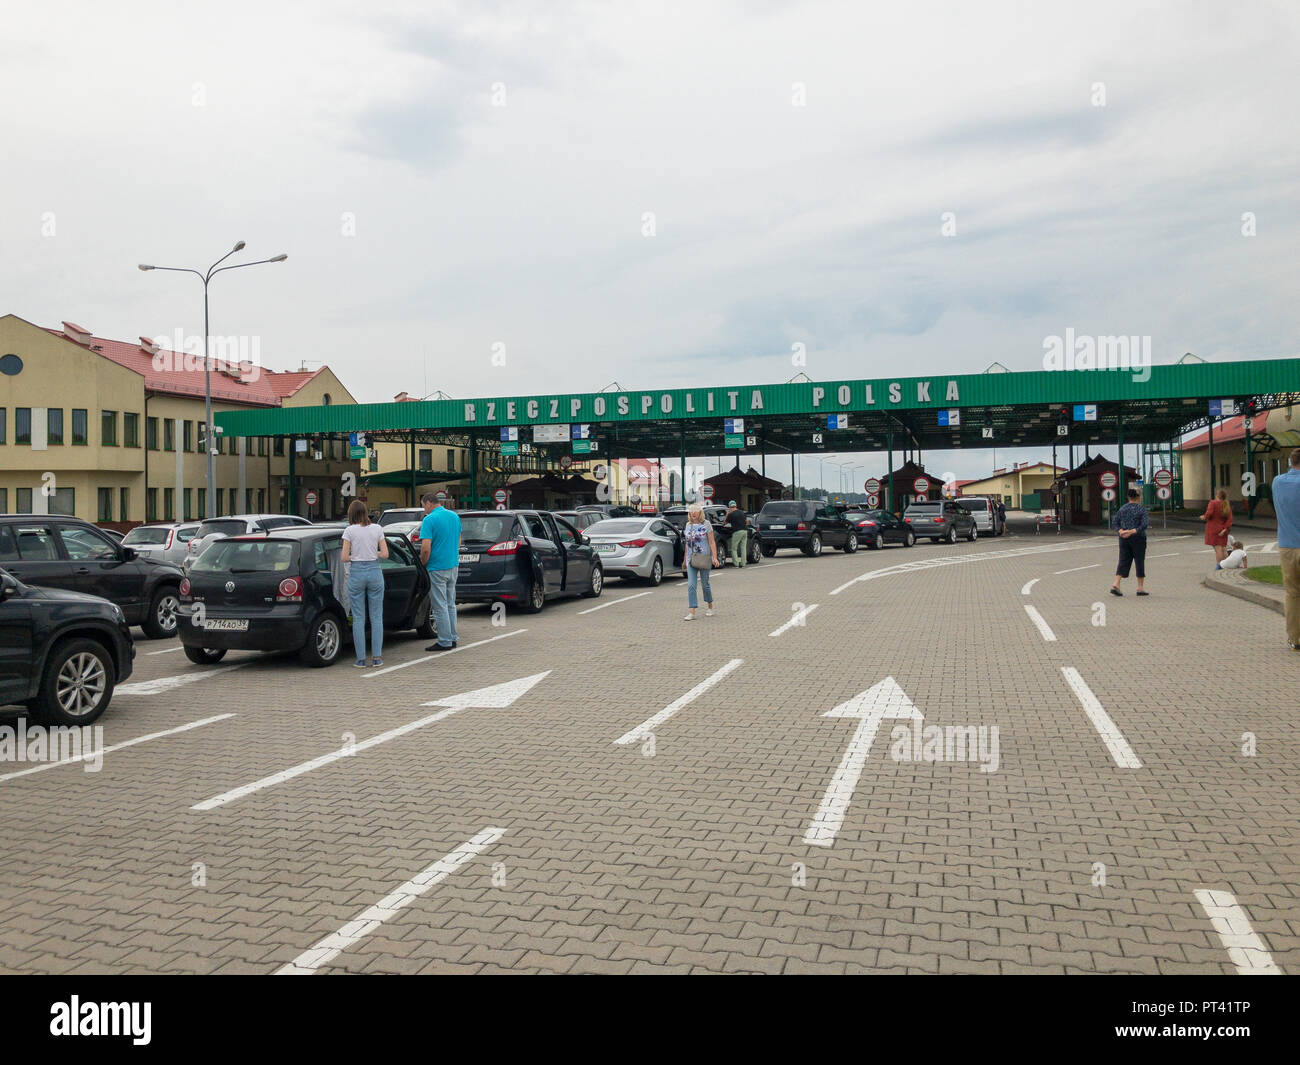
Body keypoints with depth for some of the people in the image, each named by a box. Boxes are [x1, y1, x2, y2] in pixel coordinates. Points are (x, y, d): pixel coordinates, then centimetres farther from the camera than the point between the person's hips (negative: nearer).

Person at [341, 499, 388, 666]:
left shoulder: (350, 530, -4)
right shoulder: (377, 529, 3)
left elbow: (344, 557, -7)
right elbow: (385, 554, 1)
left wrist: (353, 557, 13)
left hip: (356, 573, -2)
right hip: (374, 571, 2)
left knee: (358, 617, 4)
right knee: (376, 616, 7)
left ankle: (361, 658, 5)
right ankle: (377, 657, 6)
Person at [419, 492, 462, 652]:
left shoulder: (429, 520, -15)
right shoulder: (455, 516, 8)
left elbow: (426, 548, -20)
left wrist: (423, 564, -5)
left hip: (437, 568, -7)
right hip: (453, 565, 7)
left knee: (440, 606, -1)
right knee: (450, 604, 15)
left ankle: (445, 641, 3)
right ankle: (453, 638, 20)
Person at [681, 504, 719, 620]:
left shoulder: (706, 525, -4)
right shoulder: (688, 525, 9)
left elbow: (712, 542, -7)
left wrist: (715, 557, -17)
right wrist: (684, 560, 17)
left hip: (704, 558, -3)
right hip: (691, 559, 3)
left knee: (705, 584, 6)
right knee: (691, 585, -6)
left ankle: (710, 607, 28)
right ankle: (692, 612, -7)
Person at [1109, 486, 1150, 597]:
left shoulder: (1122, 508, 6)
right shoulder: (1141, 509, -7)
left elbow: (1114, 522, 0)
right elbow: (1145, 524, -18)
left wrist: (1121, 530, -12)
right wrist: (1133, 531, -19)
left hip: (1124, 539, 4)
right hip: (1138, 538, -4)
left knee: (1123, 562, 4)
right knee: (1140, 562, 8)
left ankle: (1116, 584, -11)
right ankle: (1140, 587, 13)